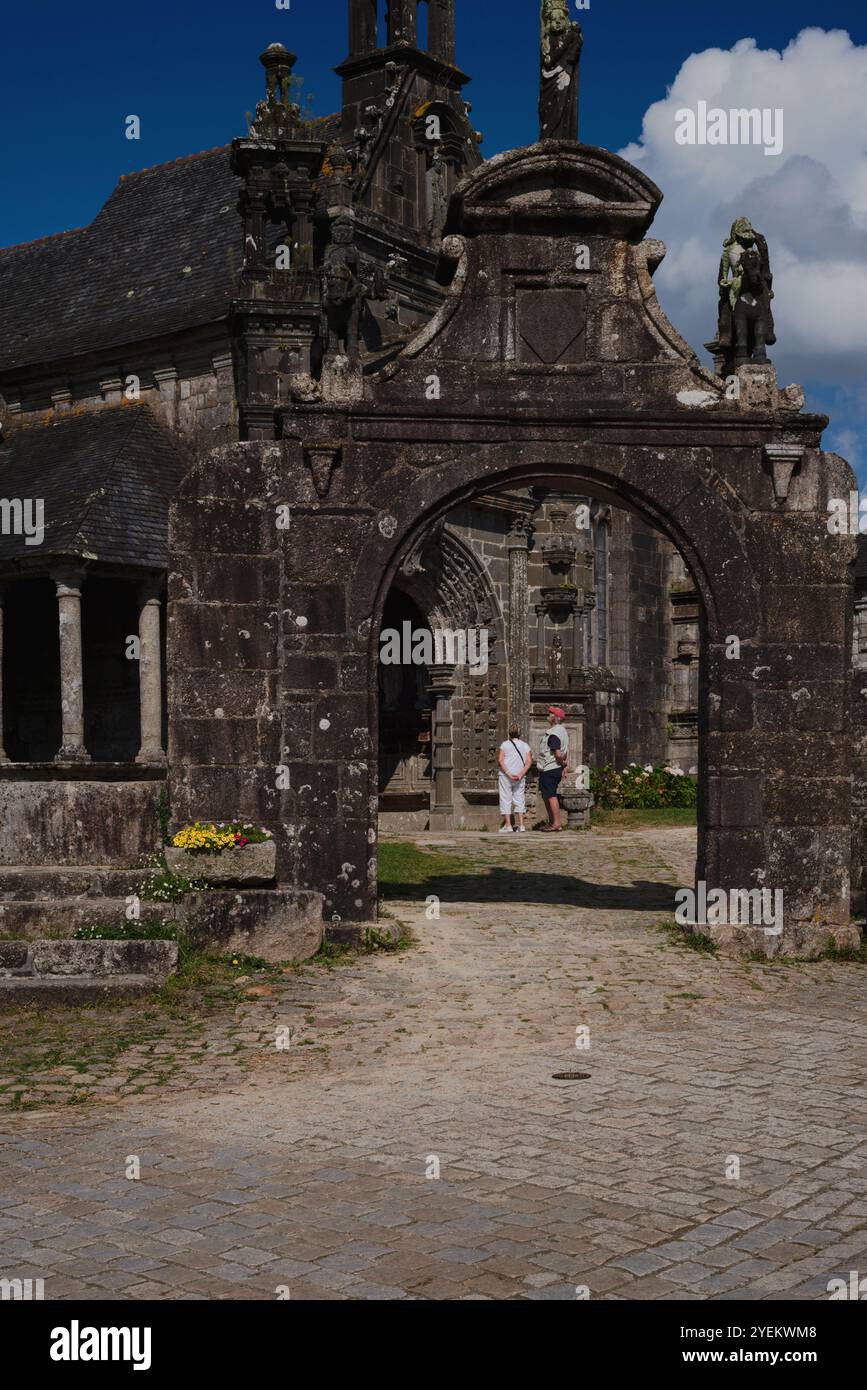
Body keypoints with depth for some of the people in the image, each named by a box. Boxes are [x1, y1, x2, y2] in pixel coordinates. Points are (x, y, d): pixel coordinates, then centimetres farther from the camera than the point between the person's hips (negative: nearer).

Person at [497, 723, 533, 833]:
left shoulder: (505, 745, 0)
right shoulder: (525, 745, 7)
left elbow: (500, 760, -10)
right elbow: (529, 762, -3)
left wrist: (508, 773, -13)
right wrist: (521, 774, -9)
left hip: (505, 776, -3)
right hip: (520, 777, 3)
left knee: (506, 799, 2)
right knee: (519, 799, 10)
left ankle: (508, 825, -2)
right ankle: (521, 825, 5)